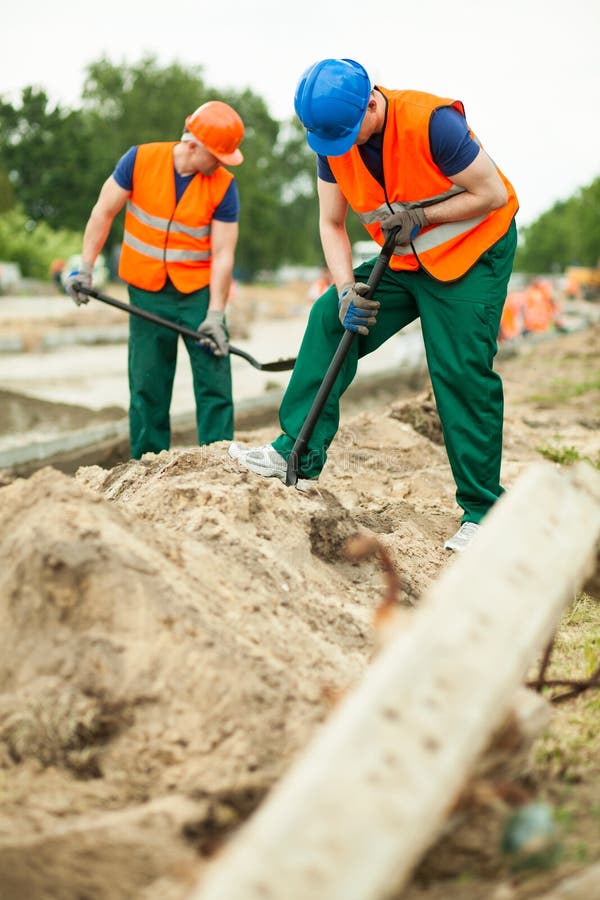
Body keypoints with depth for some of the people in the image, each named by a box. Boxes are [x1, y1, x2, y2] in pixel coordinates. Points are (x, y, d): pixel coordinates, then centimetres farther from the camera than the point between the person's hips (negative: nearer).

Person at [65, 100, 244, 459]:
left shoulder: (223, 186, -10)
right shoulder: (140, 160, -10)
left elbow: (223, 255, -11)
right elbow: (104, 212, 0)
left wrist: (215, 316, -17)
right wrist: (85, 268, -2)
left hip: (199, 291, 0)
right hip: (147, 294, 1)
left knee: (215, 381, -5)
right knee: (147, 386, 6)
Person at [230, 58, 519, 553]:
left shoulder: (431, 122, -27)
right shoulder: (335, 141, -7)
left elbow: (493, 194, -20)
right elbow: (332, 224, -1)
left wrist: (418, 214, -23)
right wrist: (347, 289, -15)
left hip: (473, 256, -6)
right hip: (404, 263, 7)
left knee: (461, 372, -13)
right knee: (329, 319, -8)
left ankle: (480, 510, -5)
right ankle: (299, 453, -5)